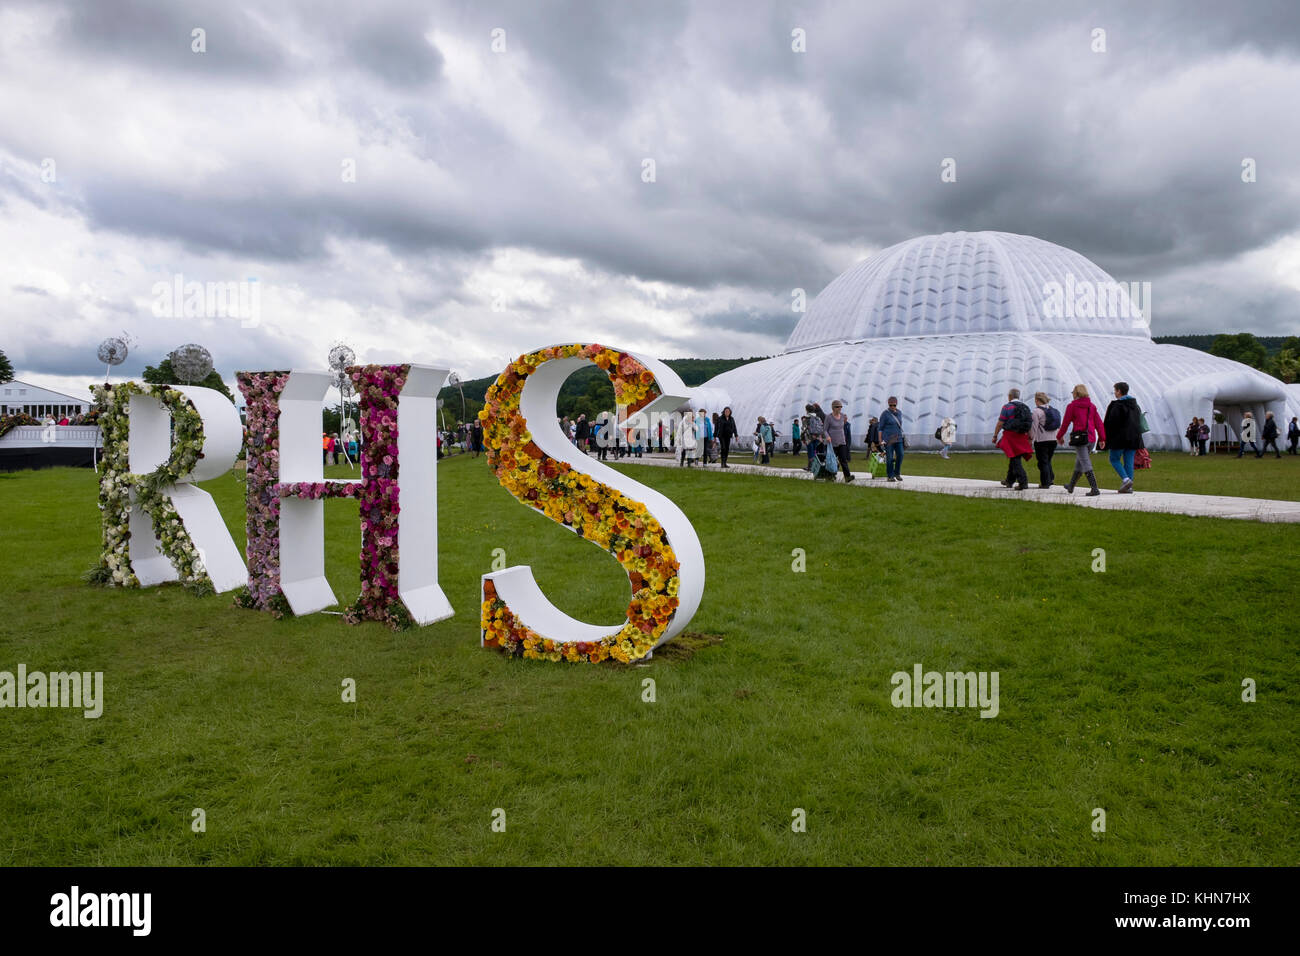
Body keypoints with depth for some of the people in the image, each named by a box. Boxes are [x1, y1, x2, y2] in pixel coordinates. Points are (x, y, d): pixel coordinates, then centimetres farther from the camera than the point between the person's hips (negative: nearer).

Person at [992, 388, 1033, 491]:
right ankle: (1009, 481, 29)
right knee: (1013, 459, 18)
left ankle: (1023, 482, -14)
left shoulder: (1007, 407, -6)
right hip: (1022, 436, 6)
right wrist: (1030, 438, 16)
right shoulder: (1026, 407, 13)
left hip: (1010, 435, -6)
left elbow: (1000, 423, -9)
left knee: (1015, 460, -5)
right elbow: (1030, 423, 12)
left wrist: (995, 436, -1)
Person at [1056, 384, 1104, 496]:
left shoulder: (1072, 406, -5)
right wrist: (1102, 438, 9)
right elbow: (1098, 423, 7)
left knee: (1086, 464, -6)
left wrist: (1059, 436, 10)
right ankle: (1071, 487, 33)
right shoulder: (1092, 406, 10)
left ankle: (1095, 489, -15)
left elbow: (1065, 423, -2)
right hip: (1091, 438, 6)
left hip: (1079, 437, -6)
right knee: (1079, 462, 19)